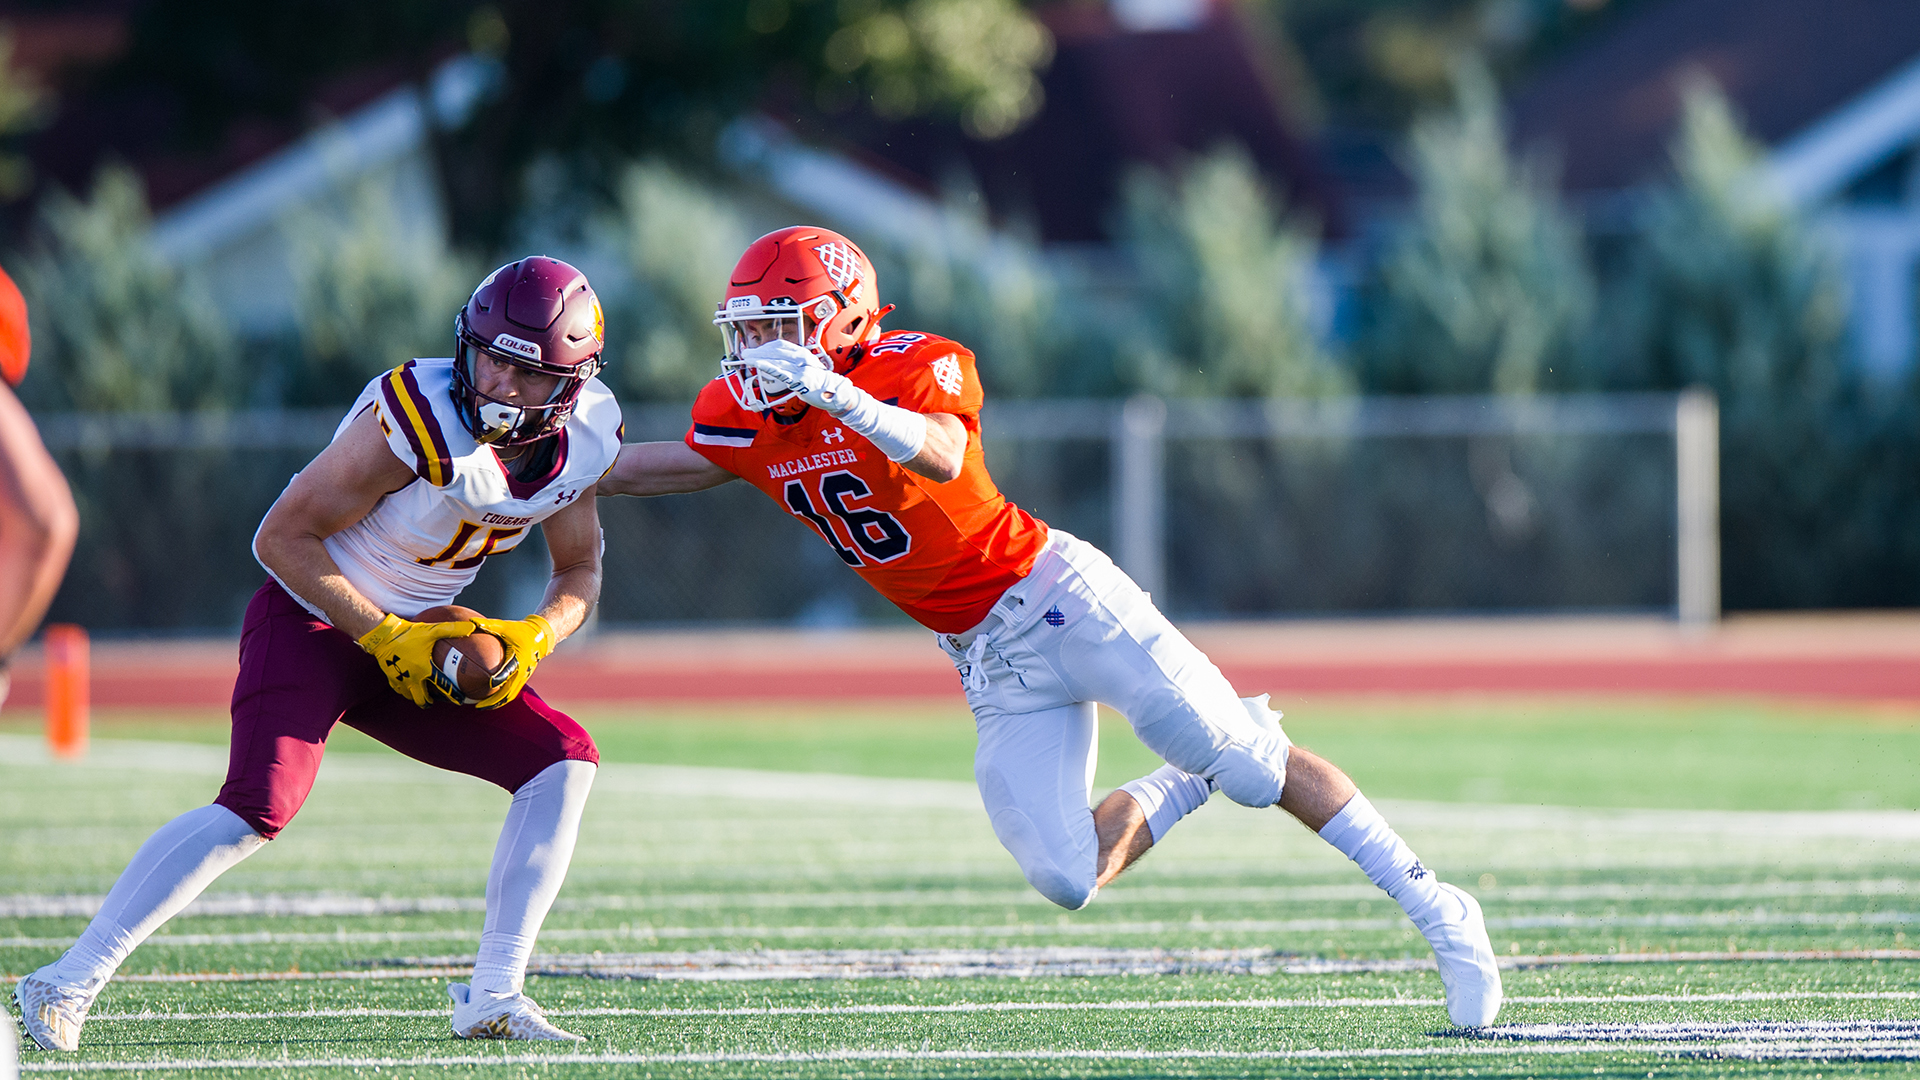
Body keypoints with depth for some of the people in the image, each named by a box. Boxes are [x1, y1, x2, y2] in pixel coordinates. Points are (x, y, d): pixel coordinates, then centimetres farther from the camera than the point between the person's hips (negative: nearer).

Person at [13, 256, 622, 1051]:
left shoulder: (580, 441, -6)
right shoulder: (409, 424, -26)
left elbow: (580, 573, 11)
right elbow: (281, 537, -20)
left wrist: (535, 637, -11)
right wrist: (382, 636, -21)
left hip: (409, 639, 7)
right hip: (312, 620, -7)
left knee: (563, 761, -5)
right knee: (261, 807, -26)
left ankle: (493, 998, -4)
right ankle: (69, 983, -20)